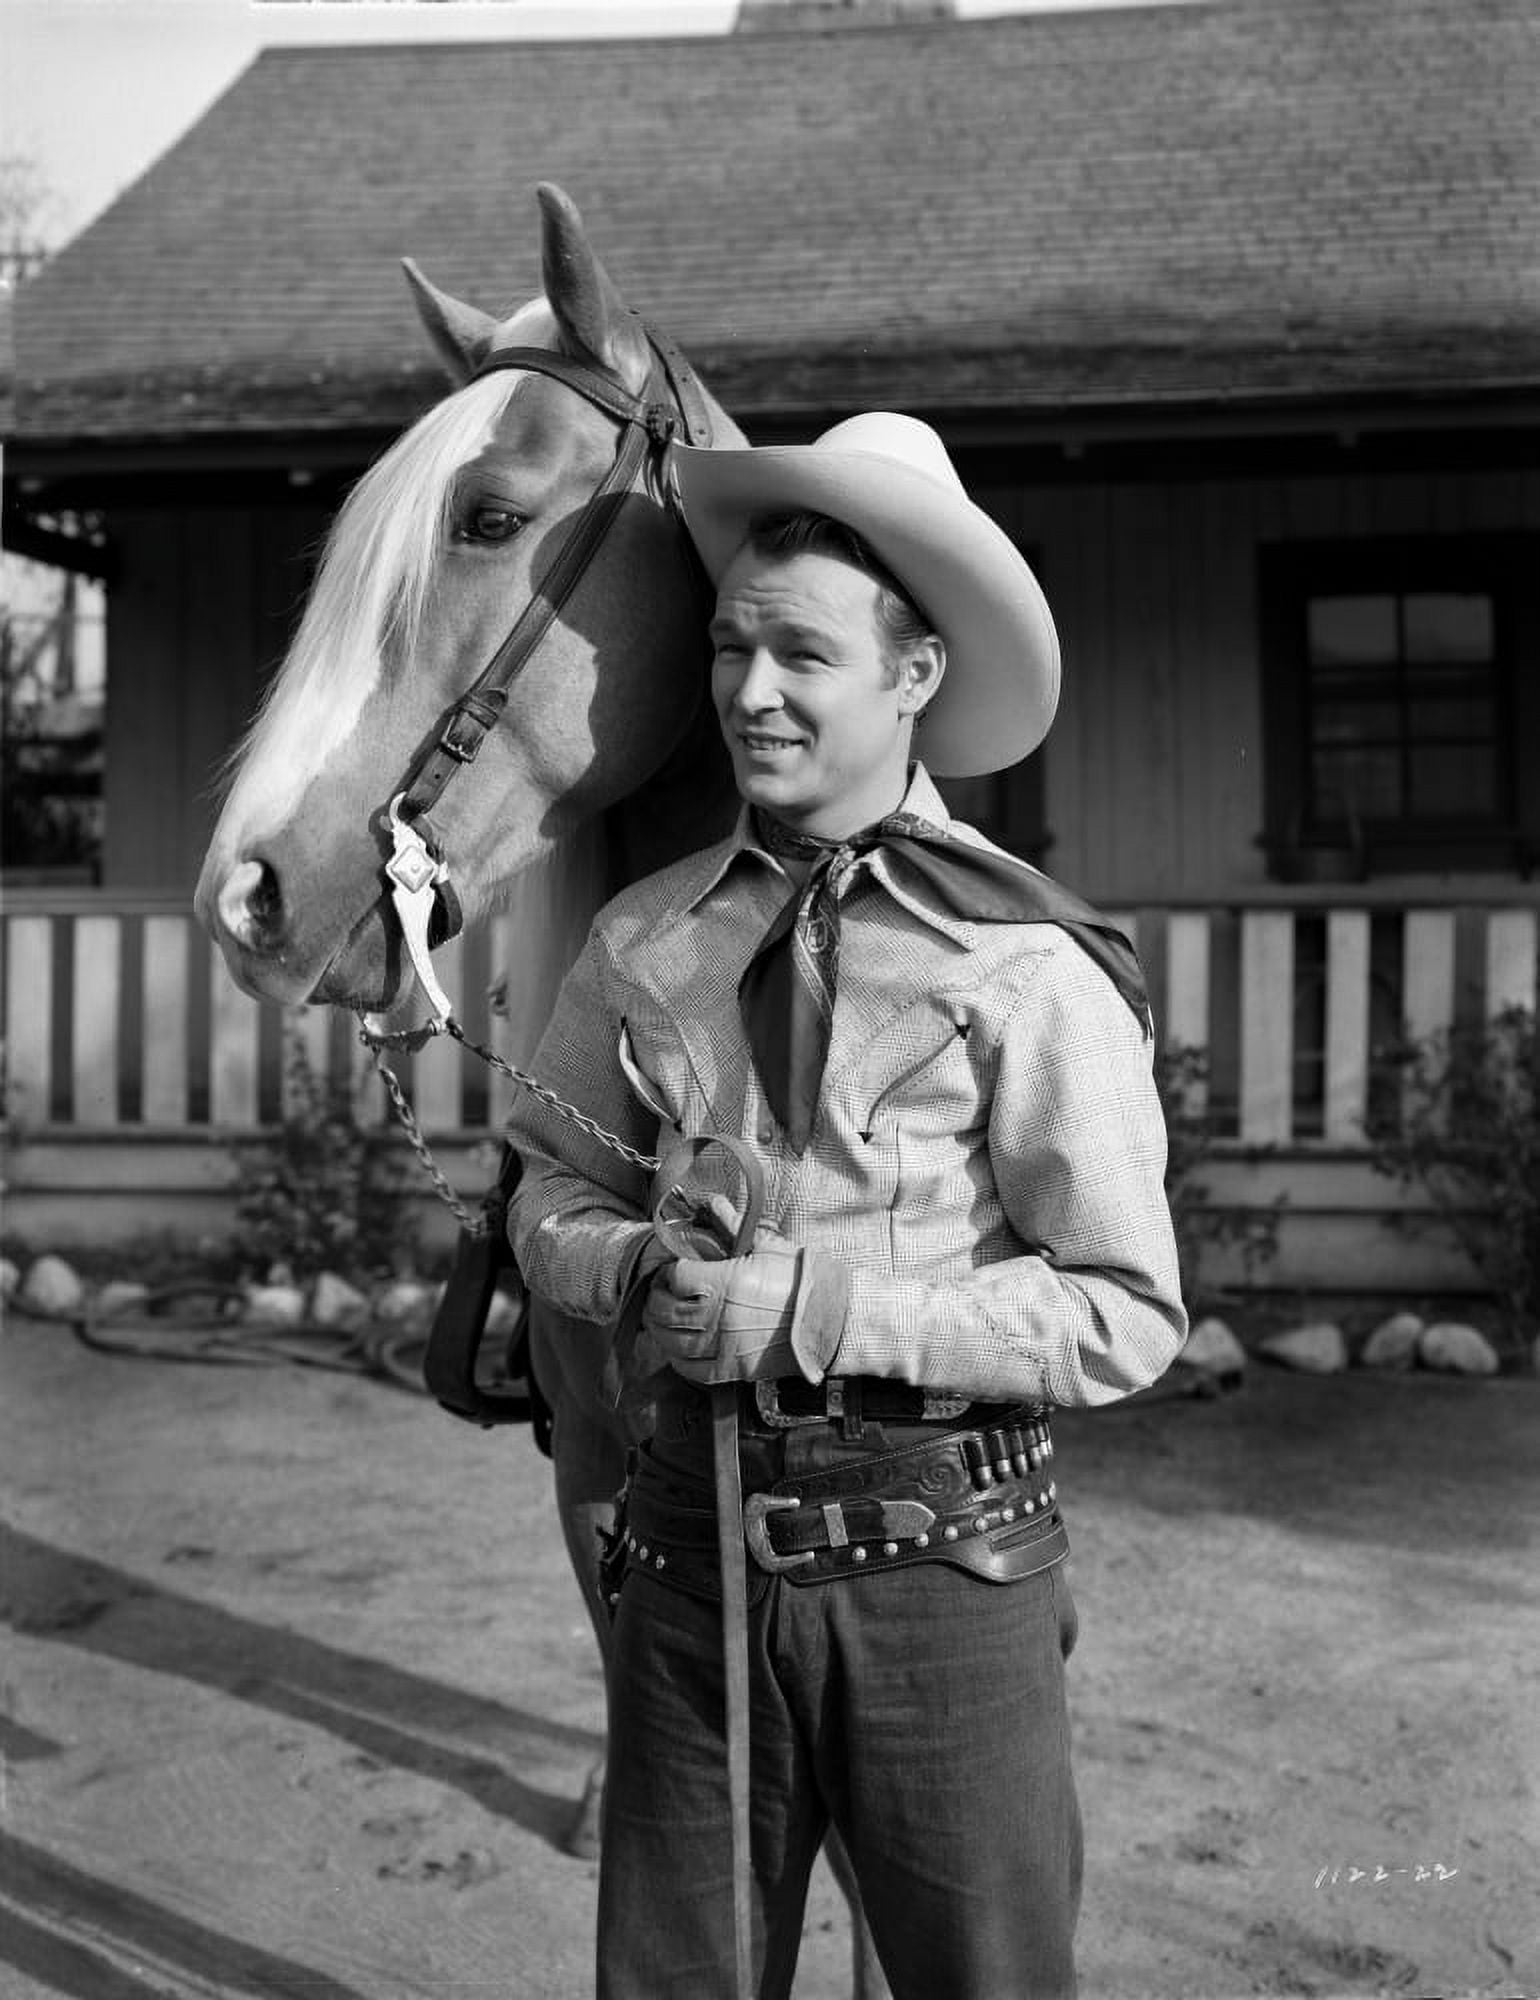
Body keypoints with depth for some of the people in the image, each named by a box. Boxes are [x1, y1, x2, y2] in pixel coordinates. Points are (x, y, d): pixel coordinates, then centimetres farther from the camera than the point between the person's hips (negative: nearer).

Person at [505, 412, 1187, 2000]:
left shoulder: (1024, 961, -13)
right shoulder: (645, 940, 1)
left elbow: (1126, 1318, -14)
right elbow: (552, 1202, 10)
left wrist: (818, 1310, -21)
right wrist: (635, 1267, -13)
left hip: (942, 1555, -3)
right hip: (693, 1535, 4)